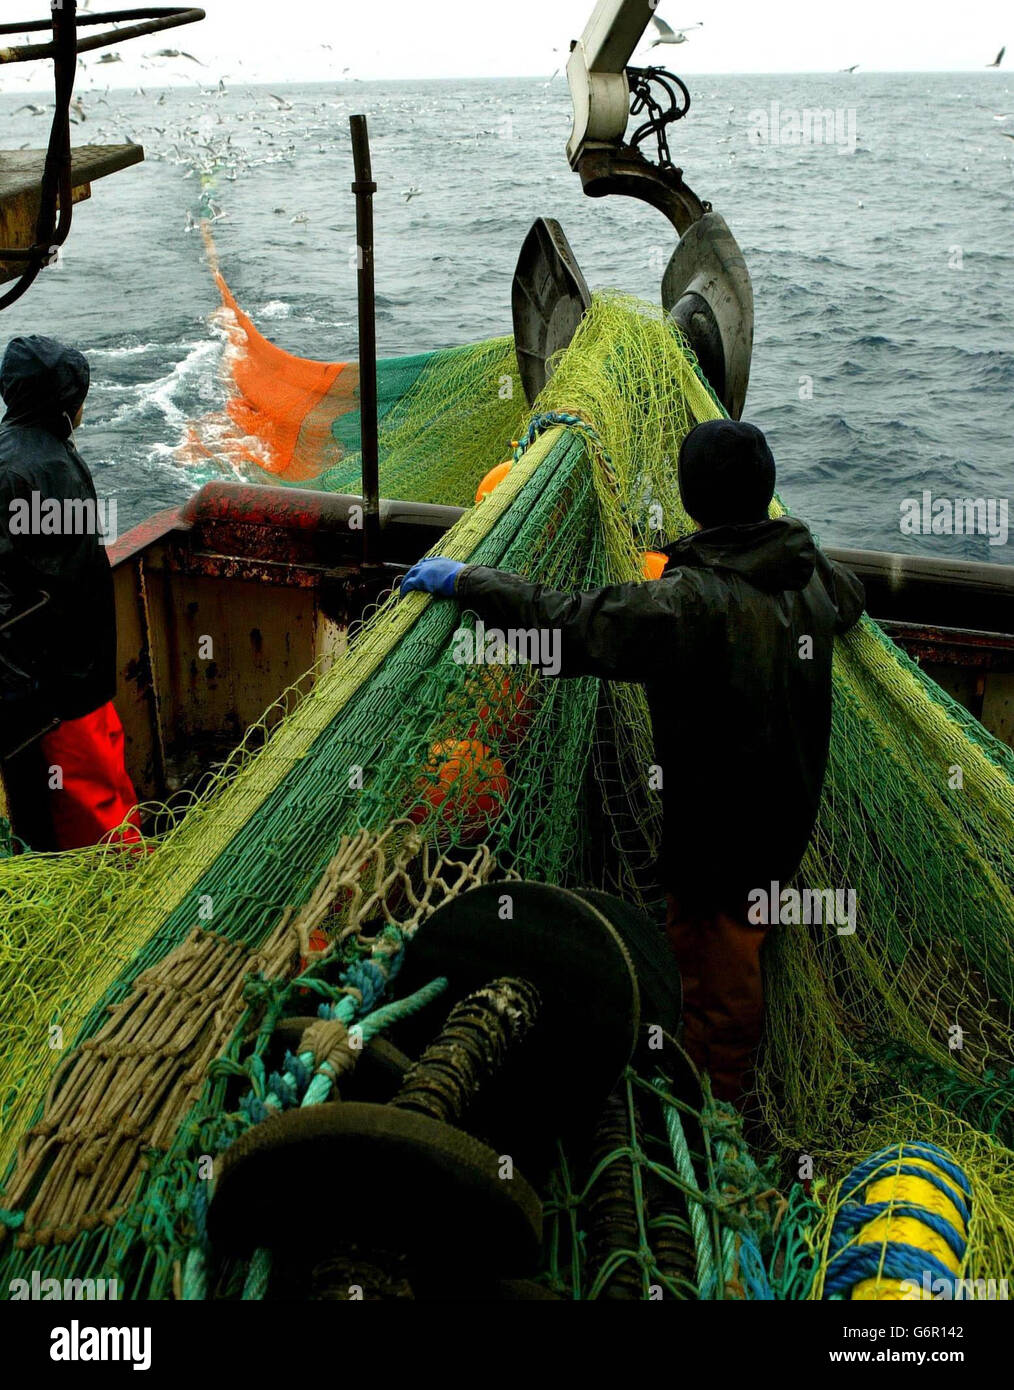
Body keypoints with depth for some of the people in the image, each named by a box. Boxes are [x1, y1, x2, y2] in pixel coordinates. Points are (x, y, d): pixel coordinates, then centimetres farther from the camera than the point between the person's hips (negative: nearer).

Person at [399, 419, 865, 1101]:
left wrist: (464, 578, -19)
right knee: (742, 951, 26)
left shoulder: (694, 599, -30)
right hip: (789, 815, 8)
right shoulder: (813, 569, -3)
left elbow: (570, 624, -30)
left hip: (719, 833, -8)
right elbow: (853, 598, 22)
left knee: (718, 974, 10)